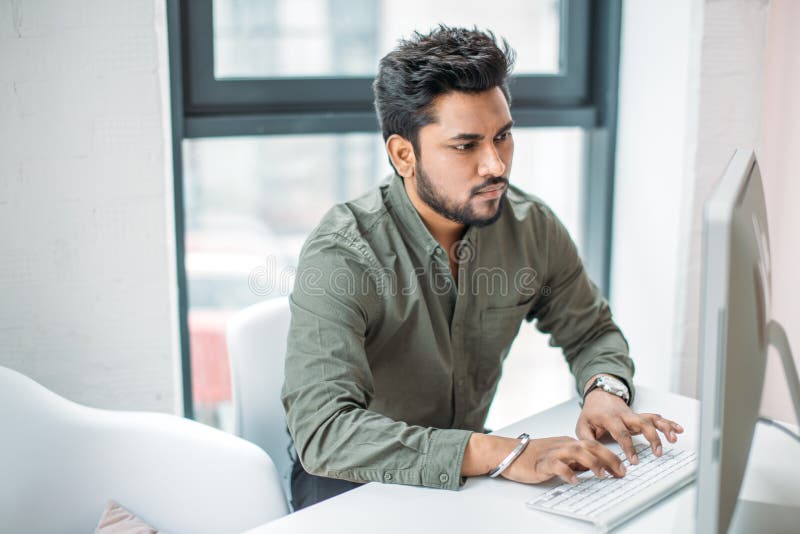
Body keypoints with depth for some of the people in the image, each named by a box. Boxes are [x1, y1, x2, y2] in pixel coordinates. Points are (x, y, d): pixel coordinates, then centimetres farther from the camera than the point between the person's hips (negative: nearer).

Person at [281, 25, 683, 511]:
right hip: (351, 476, -3)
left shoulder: (532, 228, -8)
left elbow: (592, 331, 9)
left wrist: (606, 390, -15)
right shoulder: (341, 256, -25)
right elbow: (323, 432, -35)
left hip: (464, 462, 4)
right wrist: (500, 453, -42)